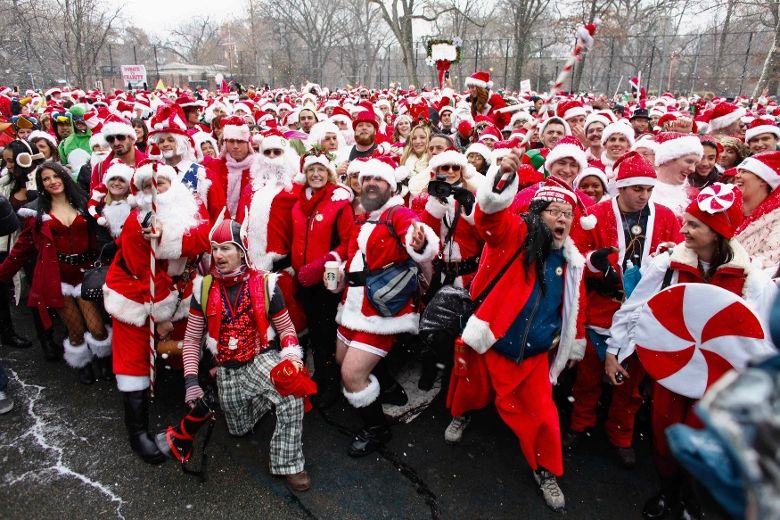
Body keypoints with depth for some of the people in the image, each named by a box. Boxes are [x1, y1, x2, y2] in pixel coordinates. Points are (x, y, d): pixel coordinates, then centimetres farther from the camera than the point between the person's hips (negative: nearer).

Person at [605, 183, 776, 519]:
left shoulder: (750, 278, -13)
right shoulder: (667, 264, -12)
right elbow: (632, 308, -5)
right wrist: (613, 350, -3)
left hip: (716, 373, 0)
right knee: (664, 431, 10)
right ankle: (667, 492, 39)